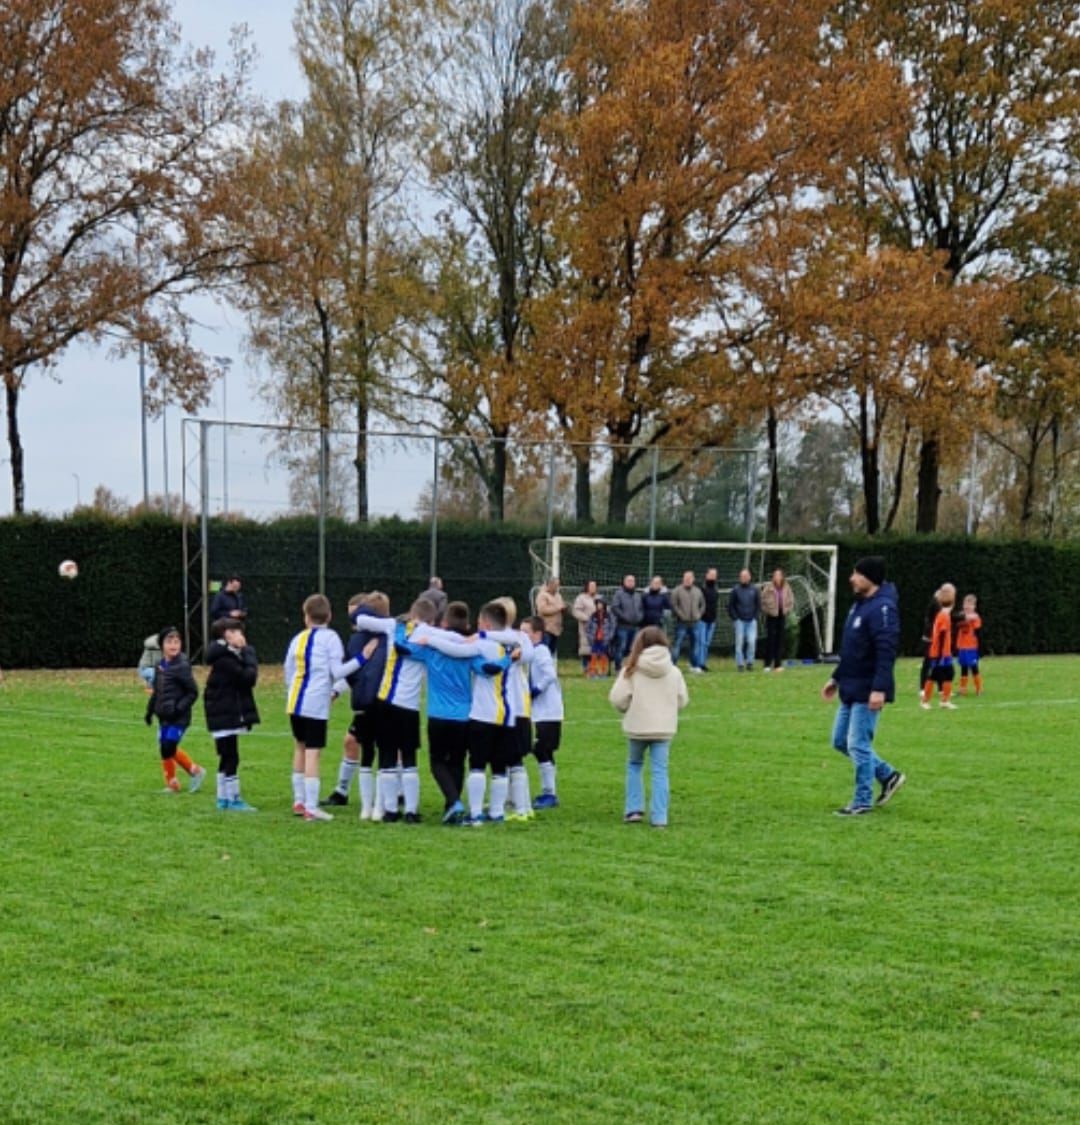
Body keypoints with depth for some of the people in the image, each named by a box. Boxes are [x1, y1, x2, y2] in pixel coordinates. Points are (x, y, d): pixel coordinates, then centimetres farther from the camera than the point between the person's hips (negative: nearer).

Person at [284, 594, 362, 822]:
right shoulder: (330, 638, -5)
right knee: (313, 752, -6)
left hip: (295, 702, 6)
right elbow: (337, 672, -11)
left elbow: (288, 672, 16)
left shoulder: (298, 639, 11)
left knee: (300, 747, 19)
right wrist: (361, 659, -8)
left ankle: (299, 801, 24)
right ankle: (311, 807, -7)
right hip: (317, 705, -6)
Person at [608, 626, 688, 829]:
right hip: (664, 728, 1)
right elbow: (682, 700, 5)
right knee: (659, 771, 4)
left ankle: (634, 809, 13)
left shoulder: (632, 670, -8)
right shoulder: (673, 671, 1)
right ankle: (659, 817, 0)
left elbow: (617, 698, -11)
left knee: (634, 765, 19)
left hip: (637, 726, -1)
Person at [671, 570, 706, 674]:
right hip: (682, 623, -4)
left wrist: (699, 614, 7)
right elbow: (674, 605, -9)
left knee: (696, 644, 7)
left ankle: (695, 666, 16)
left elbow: (702, 605, 19)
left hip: (695, 623, 4)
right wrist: (681, 615, -13)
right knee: (677, 644, -3)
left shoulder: (698, 591, 10)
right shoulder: (677, 591, -5)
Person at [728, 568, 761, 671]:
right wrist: (735, 618, -4)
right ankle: (739, 664, 6)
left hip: (751, 620, 1)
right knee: (739, 642, -1)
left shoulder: (754, 589, 5)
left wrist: (755, 616, 3)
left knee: (752, 641, -8)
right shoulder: (735, 589, -1)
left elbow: (758, 605, 13)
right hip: (740, 620, -1)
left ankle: (749, 662, 7)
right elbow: (730, 605, 3)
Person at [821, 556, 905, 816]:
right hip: (851, 689, 10)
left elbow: (886, 652, -25)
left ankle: (862, 802, 6)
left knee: (858, 745, -5)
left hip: (867, 693, -10)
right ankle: (888, 775, 25)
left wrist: (879, 689, -30)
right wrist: (836, 678, 23)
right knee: (841, 741, 14)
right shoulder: (859, 604, 14)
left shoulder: (882, 608, -17)